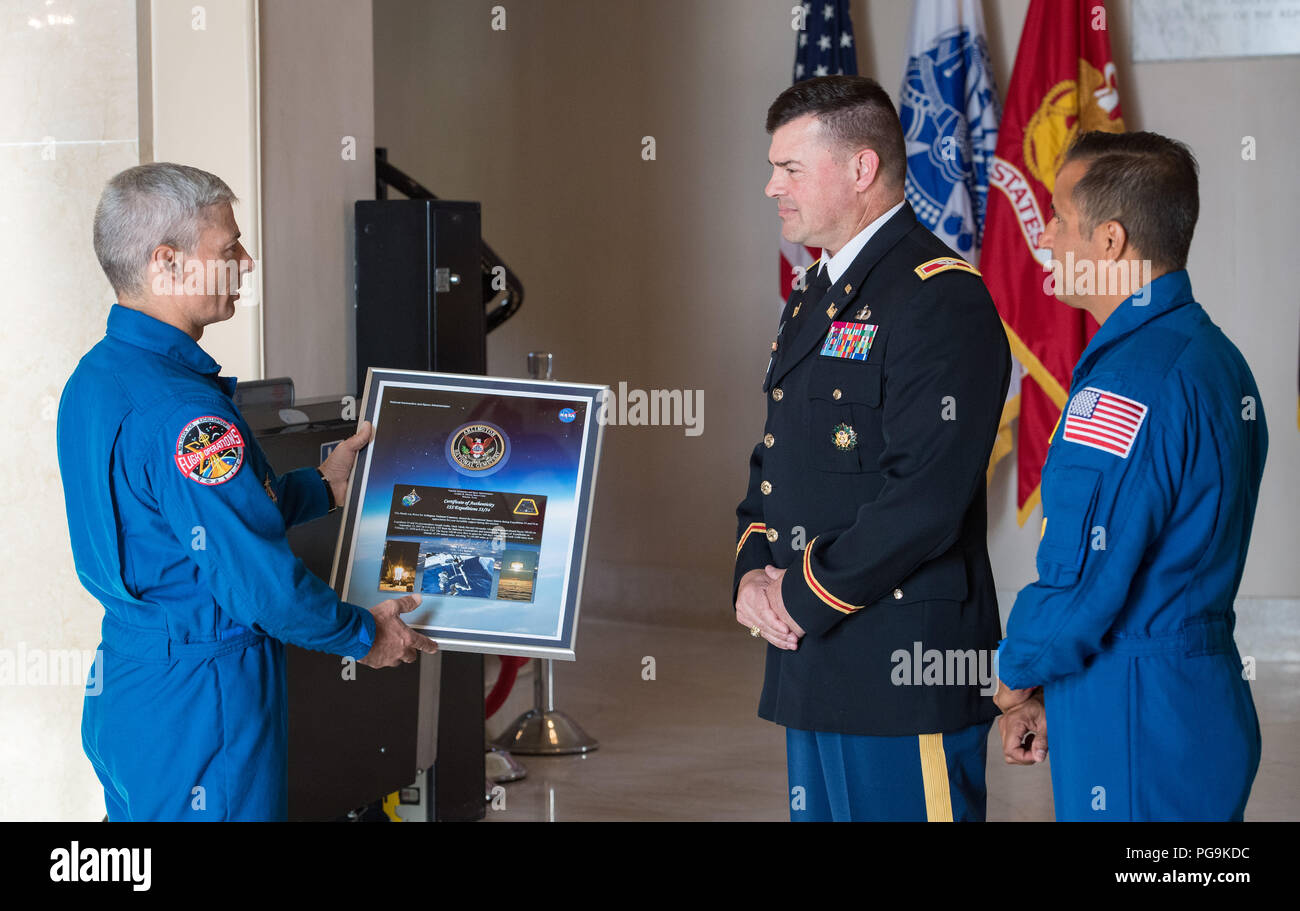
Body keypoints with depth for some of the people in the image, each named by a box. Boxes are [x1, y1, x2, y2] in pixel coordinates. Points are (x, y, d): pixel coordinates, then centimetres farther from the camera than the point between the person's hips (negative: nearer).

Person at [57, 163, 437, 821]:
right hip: (199, 707, -10)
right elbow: (261, 584, -24)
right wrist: (366, 636, -8)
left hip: (124, 685, 10)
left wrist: (321, 487, 21)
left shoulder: (94, 377, 7)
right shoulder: (179, 413, -25)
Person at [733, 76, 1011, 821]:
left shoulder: (943, 300, -14)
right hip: (814, 667, 9)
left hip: (905, 673, -9)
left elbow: (927, 498, -22)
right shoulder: (815, 298, 17)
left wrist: (805, 595, -14)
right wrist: (753, 573, 4)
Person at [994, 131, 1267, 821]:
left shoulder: (1130, 384, -20)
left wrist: (1015, 680, -2)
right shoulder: (1215, 356, 11)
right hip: (1211, 702, 9)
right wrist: (1050, 690, 13)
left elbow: (1084, 577, -21)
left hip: (1136, 731, -9)